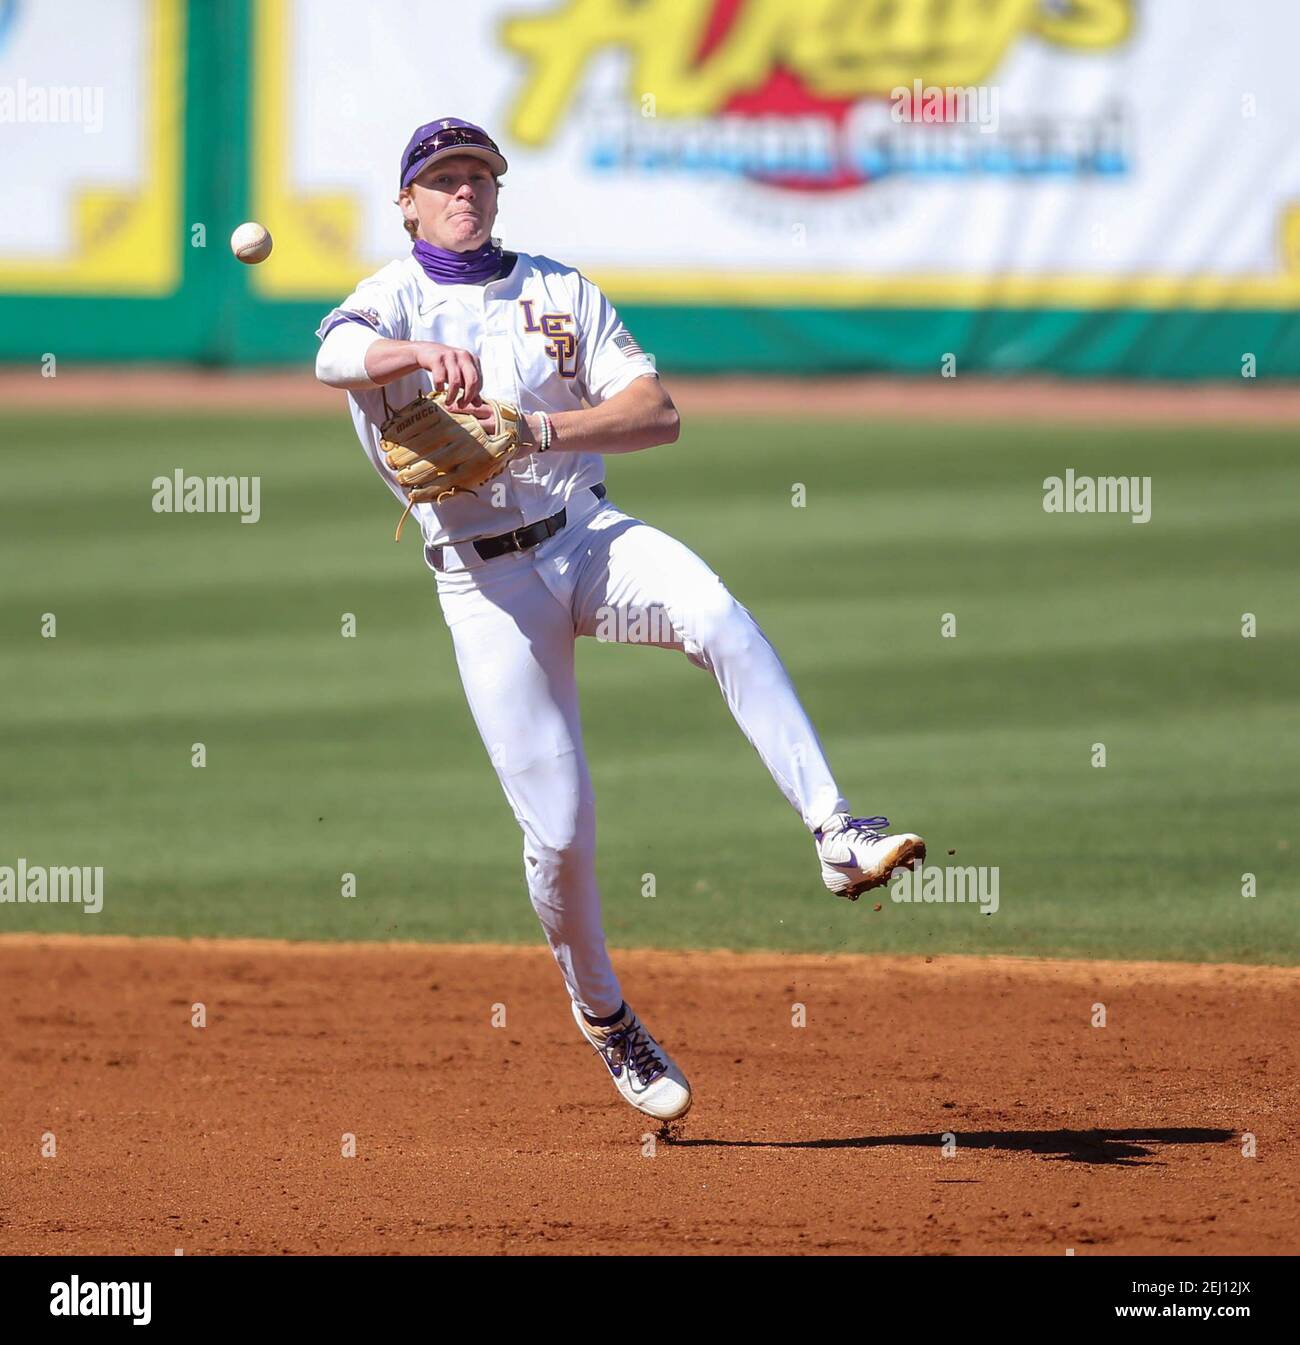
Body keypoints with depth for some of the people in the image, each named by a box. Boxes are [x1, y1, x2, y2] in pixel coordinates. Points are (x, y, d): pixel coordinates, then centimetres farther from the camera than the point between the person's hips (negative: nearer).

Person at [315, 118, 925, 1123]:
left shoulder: (560, 289, 11)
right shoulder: (391, 301, 2)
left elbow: (657, 414, -1)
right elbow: (334, 356, -24)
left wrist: (536, 429, -17)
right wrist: (423, 354, -45)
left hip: (589, 535, 2)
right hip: (485, 579, -2)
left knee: (720, 619, -31)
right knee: (559, 828, -7)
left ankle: (838, 836, -36)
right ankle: (602, 1013, 18)